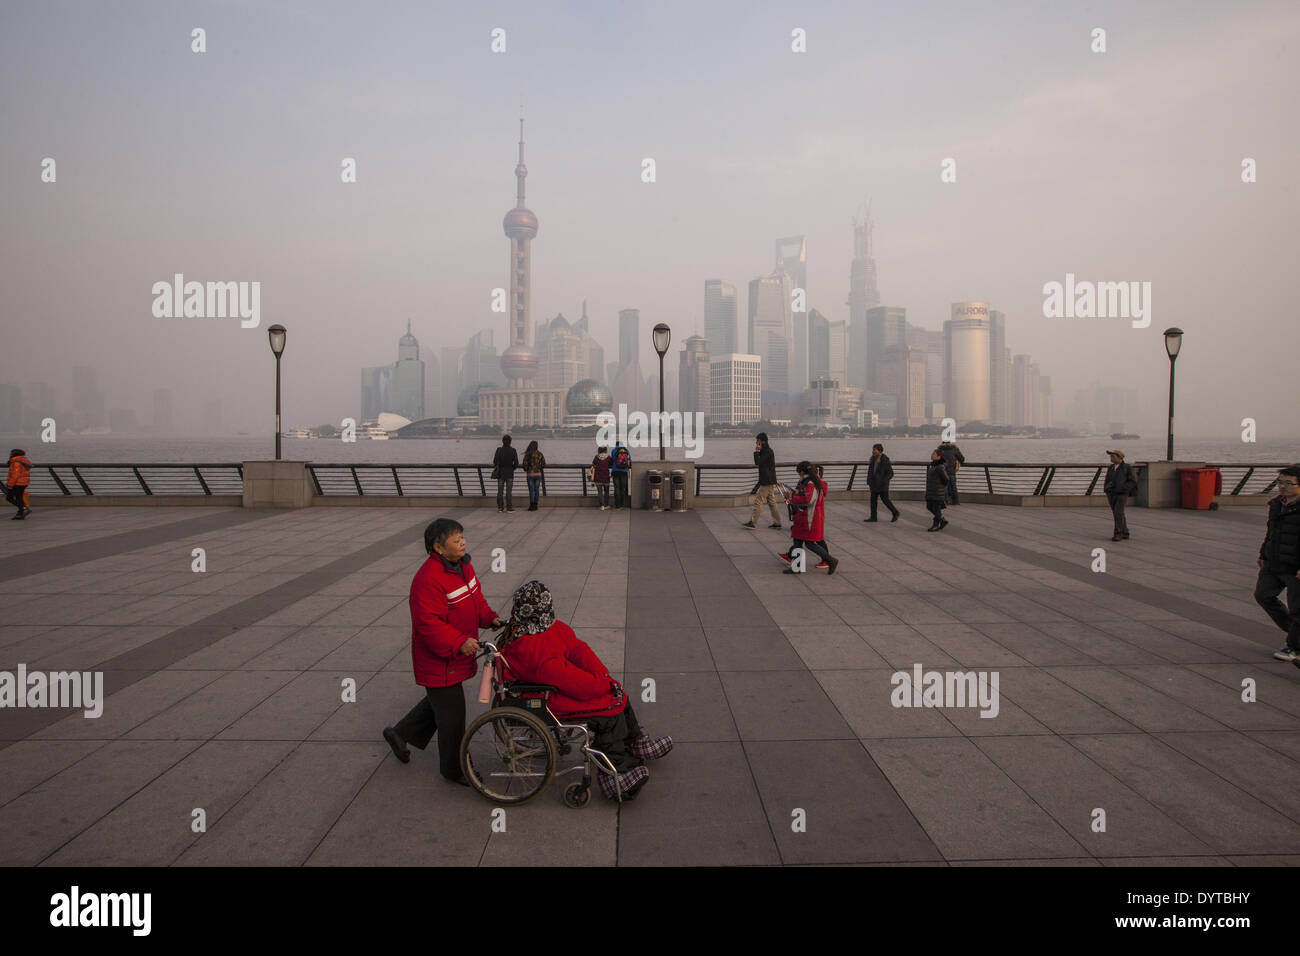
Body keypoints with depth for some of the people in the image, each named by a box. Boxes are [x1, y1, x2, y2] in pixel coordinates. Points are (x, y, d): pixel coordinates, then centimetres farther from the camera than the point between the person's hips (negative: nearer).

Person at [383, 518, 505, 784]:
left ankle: (399, 734, 46)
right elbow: (428, 623, -29)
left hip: (458, 655, 9)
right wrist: (459, 642, -36)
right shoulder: (428, 579, -27)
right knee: (452, 713, 3)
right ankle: (453, 769, 23)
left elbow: (475, 598, 16)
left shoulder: (463, 566, 3)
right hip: (438, 661, -9)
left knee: (439, 700, 25)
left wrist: (490, 618, -2)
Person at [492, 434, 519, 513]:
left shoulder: (499, 450, -7)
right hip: (510, 474, 0)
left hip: (501, 474, 0)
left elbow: (495, 462, -7)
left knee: (500, 491, 8)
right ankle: (509, 508, 1)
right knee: (509, 491, 3)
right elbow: (516, 464, -6)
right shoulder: (513, 451, -6)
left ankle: (500, 508, 10)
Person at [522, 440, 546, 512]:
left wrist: (526, 470, 8)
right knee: (537, 490, 9)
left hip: (530, 474, -2)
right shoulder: (540, 454, 1)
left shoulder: (527, 454, -7)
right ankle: (535, 505, 11)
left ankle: (531, 505, -5)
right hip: (538, 474, 2)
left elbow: (525, 464, -12)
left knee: (531, 490, 0)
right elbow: (543, 464, 0)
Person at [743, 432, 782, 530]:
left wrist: (756, 451, -15)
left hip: (767, 482, -10)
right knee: (771, 501, 12)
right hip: (769, 481, 10)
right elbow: (759, 463, 23)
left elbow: (757, 462, -21)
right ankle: (777, 522, 15)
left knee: (758, 501, -8)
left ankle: (753, 522, -6)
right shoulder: (766, 451, 15)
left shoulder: (768, 452, -16)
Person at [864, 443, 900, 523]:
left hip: (882, 484, -7)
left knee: (885, 499, -1)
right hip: (874, 483, 7)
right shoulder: (873, 459, 3)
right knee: (873, 499, 4)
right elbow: (870, 471, 11)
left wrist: (883, 482, -20)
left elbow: (890, 473, -14)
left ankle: (895, 513, 18)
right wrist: (869, 482, 5)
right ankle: (873, 517, 8)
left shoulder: (885, 460, -17)